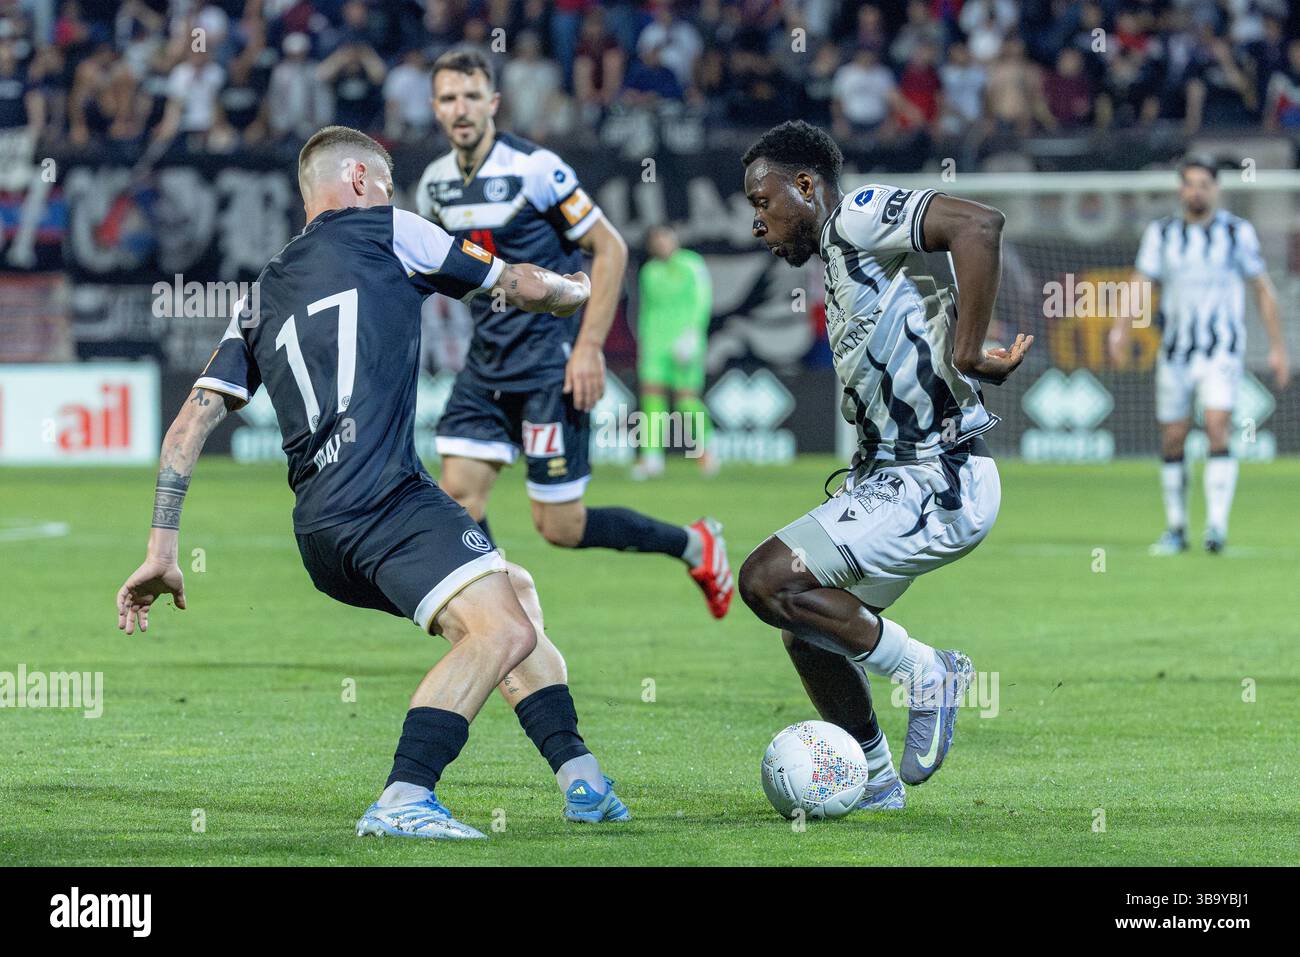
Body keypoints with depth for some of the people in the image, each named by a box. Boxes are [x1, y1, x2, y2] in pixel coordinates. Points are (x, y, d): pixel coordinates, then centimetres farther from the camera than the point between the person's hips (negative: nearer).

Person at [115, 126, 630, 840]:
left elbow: (195, 417, 17)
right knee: (504, 630, -21)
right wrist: (582, 291, 42)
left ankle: (582, 781, 20)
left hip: (321, 527, 8)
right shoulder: (387, 232, 10)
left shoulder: (262, 298, 25)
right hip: (382, 498, -8)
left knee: (514, 592, 23)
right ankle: (402, 801, -33)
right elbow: (528, 289, 19)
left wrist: (162, 548, 15)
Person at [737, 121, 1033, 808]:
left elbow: (978, 225, -27)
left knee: (768, 580, -16)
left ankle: (927, 675, -3)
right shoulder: (841, 260, 19)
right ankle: (873, 778, 30)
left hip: (937, 488, -10)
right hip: (894, 479, 10)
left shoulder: (858, 217, -11)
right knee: (808, 623, 18)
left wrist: (967, 354, -27)